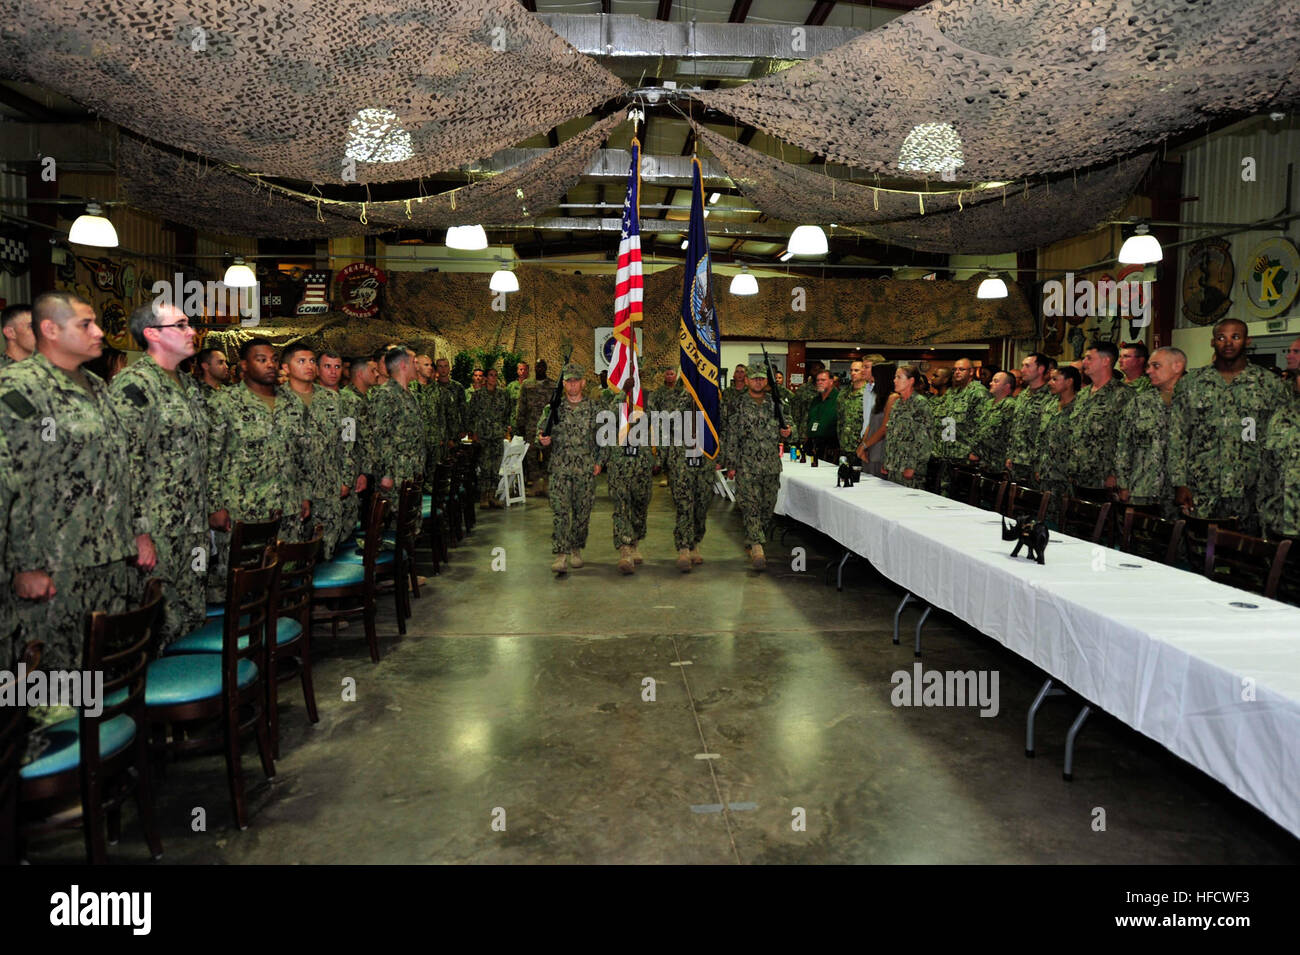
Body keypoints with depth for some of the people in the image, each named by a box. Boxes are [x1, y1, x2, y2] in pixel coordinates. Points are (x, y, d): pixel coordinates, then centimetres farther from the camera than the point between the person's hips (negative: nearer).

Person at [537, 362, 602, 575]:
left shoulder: (593, 408, 6)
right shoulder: (553, 408, 5)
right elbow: (540, 431, 10)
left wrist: (599, 461, 3)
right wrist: (543, 440, -13)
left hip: (586, 470, 1)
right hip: (560, 468, -1)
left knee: (582, 512, 6)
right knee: (559, 511, -11)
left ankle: (576, 550, 24)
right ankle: (561, 555, -12)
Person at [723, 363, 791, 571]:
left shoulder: (775, 403, 11)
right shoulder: (737, 404, 1)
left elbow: (784, 429, 21)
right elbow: (730, 436, 0)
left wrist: (785, 434, -4)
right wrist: (730, 464, -5)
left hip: (772, 465, 4)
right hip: (747, 466, -4)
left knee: (768, 507, 7)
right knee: (750, 506, -11)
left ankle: (753, 544, 21)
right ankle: (756, 548, -13)